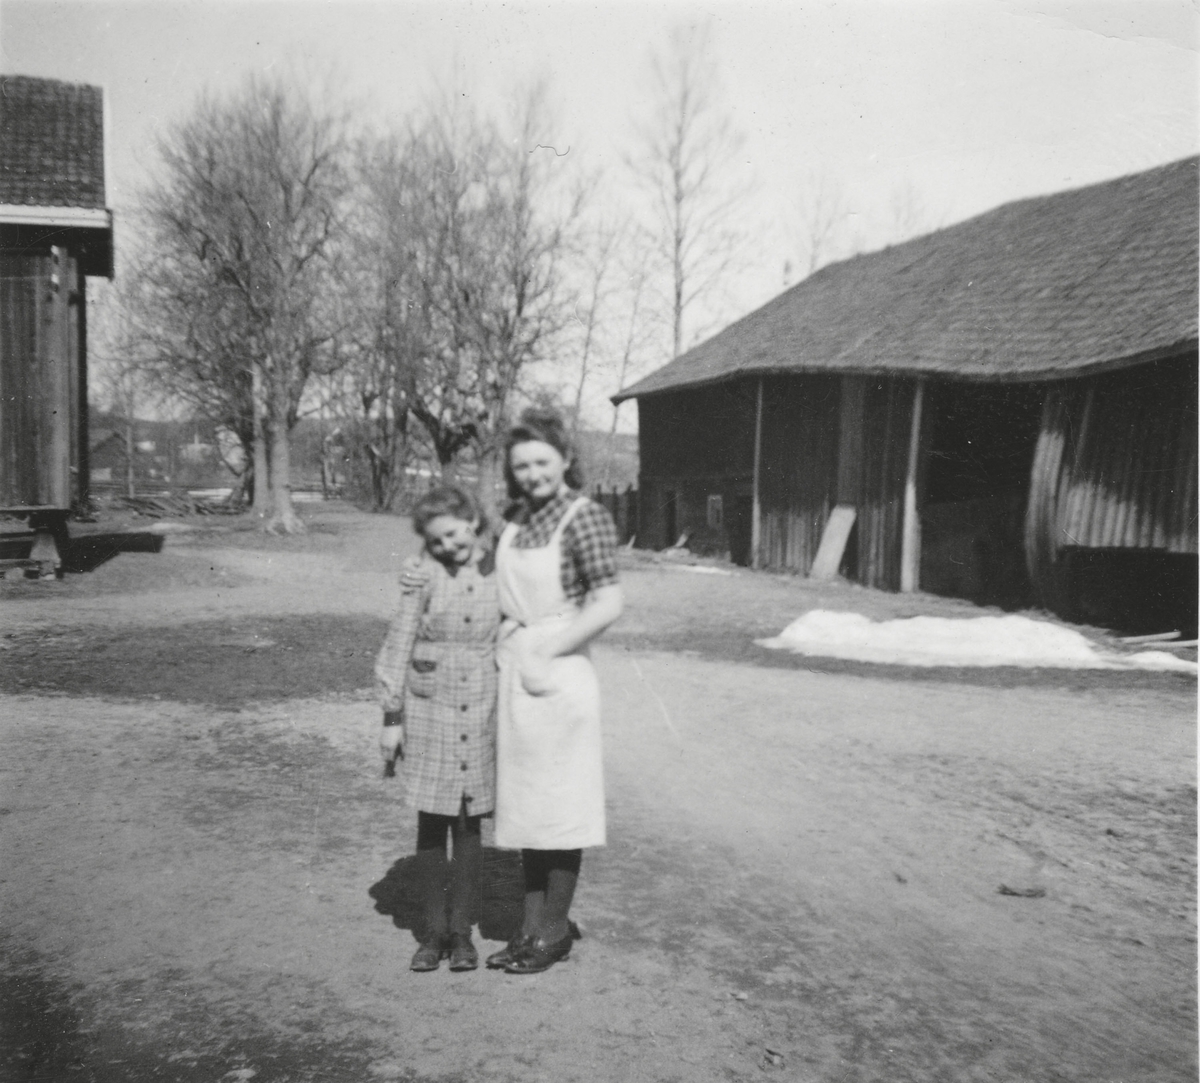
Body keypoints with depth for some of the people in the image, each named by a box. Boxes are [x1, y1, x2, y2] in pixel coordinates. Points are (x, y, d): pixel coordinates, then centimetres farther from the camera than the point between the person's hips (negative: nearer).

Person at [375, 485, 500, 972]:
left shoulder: (502, 573, 0)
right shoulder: (426, 575, -5)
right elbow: (398, 645, -3)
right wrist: (391, 717, -3)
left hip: (481, 709, 1)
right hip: (429, 706, -1)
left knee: (469, 824, 7)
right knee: (431, 824, 6)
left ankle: (462, 931, 21)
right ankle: (432, 931, 20)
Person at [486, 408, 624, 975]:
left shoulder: (584, 516, -13)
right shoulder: (516, 518, 9)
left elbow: (609, 603, -19)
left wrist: (545, 658, -16)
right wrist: (507, 652, 5)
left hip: (555, 676, -7)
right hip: (511, 673, 7)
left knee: (557, 808, 6)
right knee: (523, 807, 15)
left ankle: (555, 932, 21)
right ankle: (532, 926, 29)